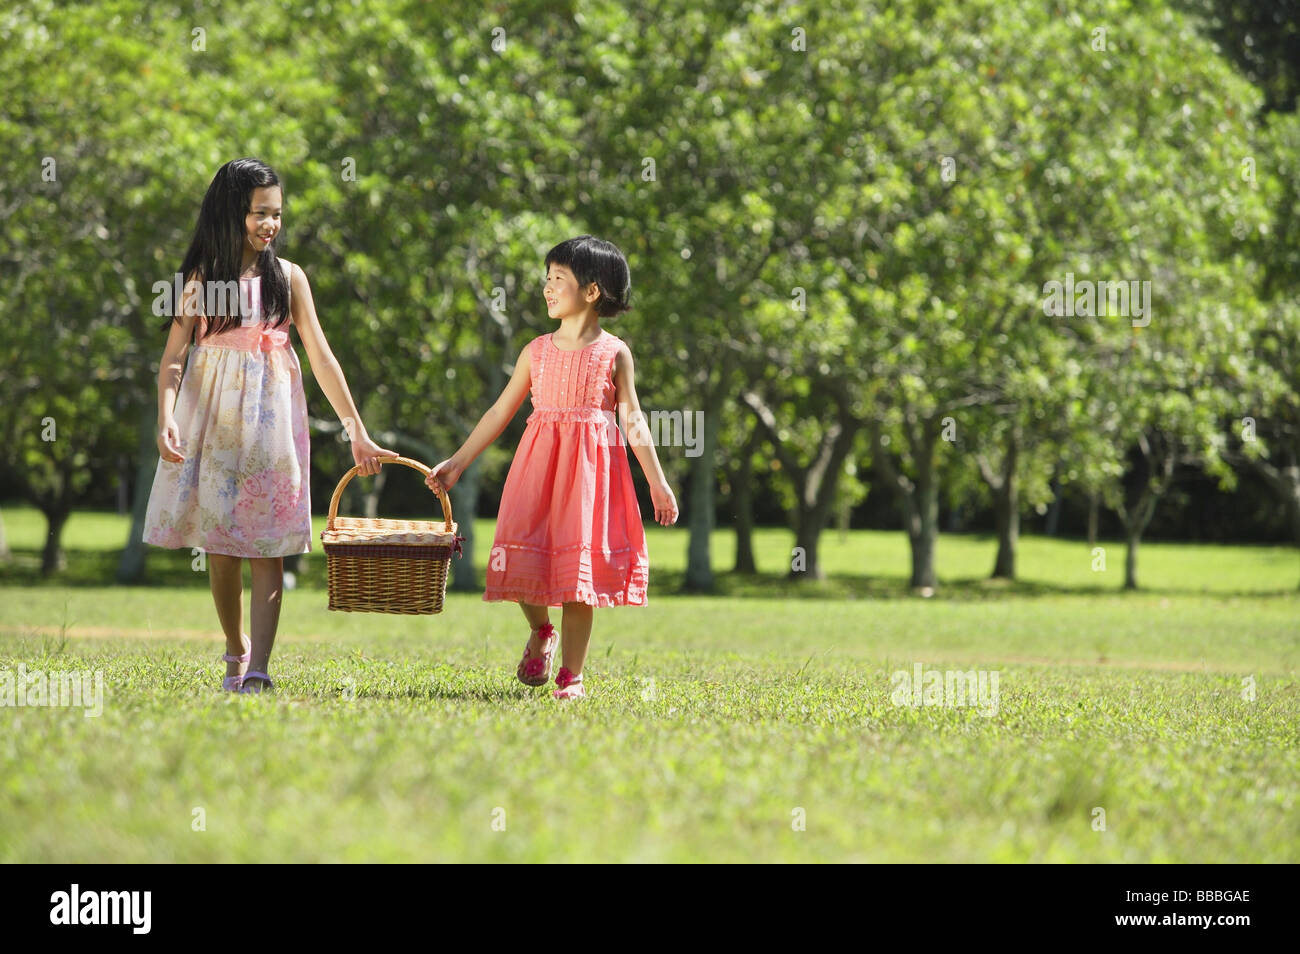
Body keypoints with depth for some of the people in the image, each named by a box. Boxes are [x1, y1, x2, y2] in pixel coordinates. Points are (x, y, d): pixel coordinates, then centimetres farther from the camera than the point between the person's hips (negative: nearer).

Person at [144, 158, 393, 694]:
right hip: (213, 415, 0)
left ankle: (257, 670, -16)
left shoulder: (287, 277, 5)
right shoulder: (201, 277, 2)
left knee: (267, 548, -9)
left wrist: (357, 432, 3)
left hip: (270, 417, 0)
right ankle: (236, 651, 26)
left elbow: (321, 357, 6)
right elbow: (173, 357, -3)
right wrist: (166, 420, -19)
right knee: (220, 547, 6)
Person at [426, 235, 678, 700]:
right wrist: (457, 463, 11)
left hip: (590, 465, -2)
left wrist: (658, 482, -4)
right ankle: (541, 630, 22)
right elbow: (500, 412, 13)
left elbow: (632, 418, 2)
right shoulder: (537, 351, 10)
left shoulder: (614, 353, 3)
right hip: (539, 460, 2)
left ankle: (571, 675, 3)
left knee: (579, 564, -5)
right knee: (524, 554, -9)